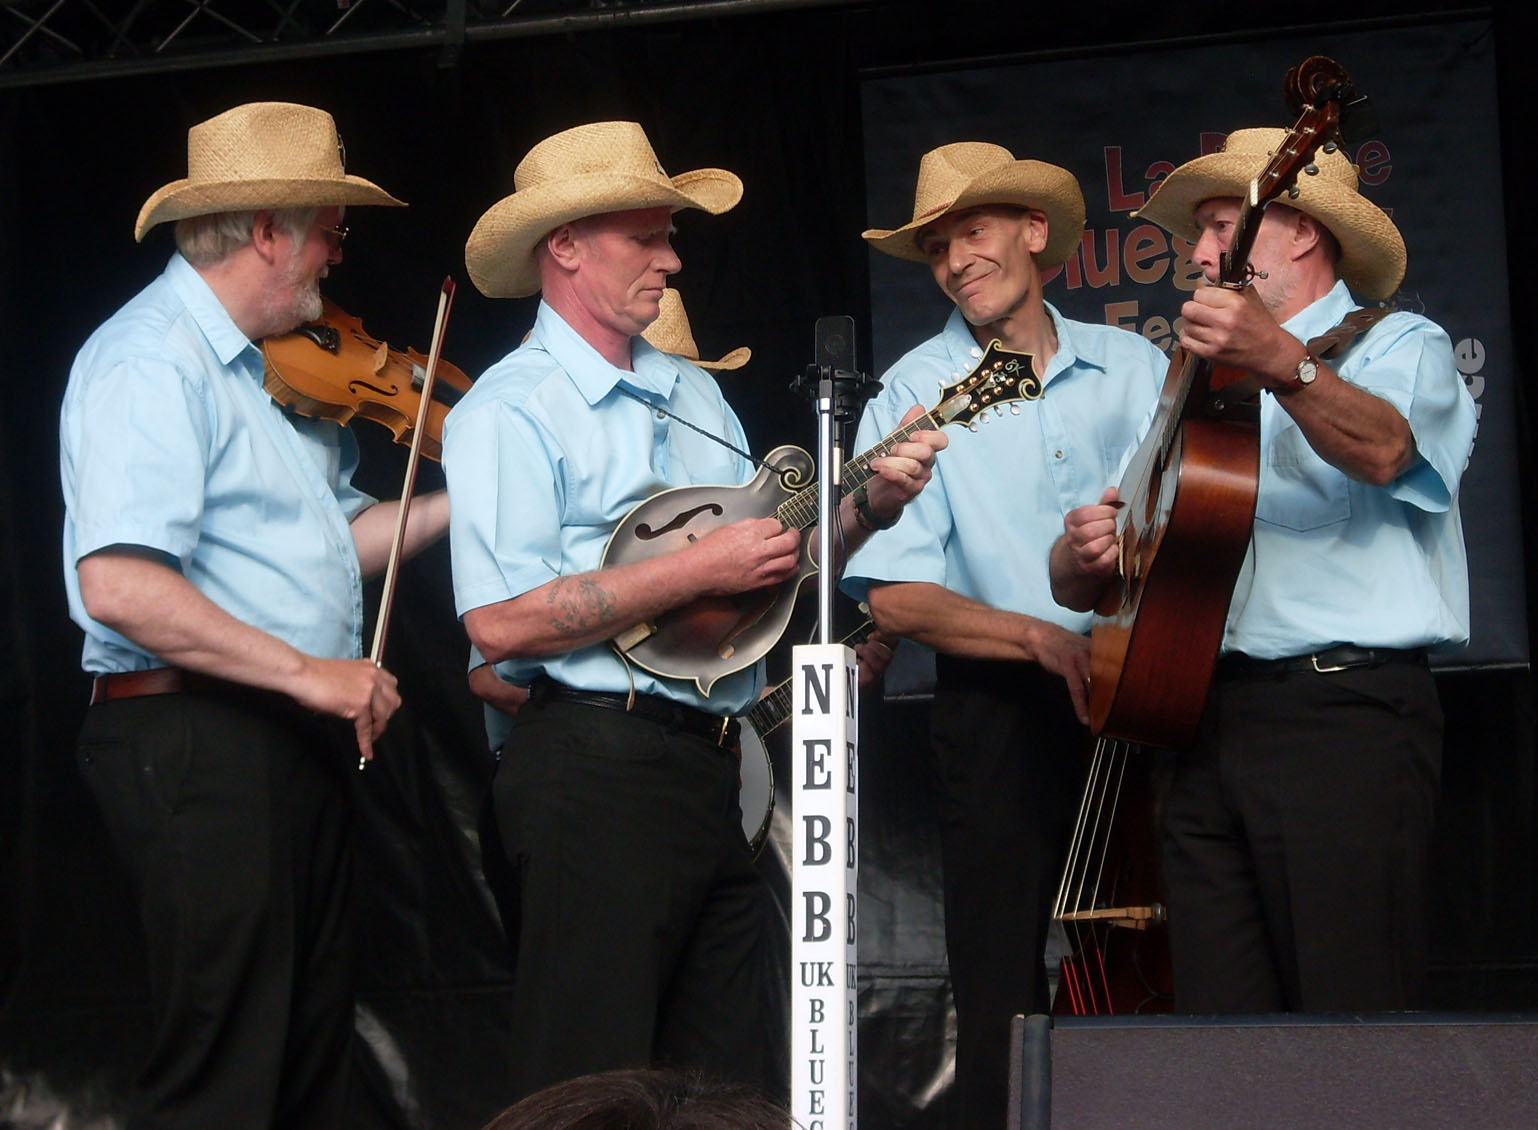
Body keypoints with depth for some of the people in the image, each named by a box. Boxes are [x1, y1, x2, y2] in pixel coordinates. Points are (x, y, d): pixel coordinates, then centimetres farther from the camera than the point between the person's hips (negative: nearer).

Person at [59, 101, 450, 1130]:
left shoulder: (275, 366, 15)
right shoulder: (151, 361, -15)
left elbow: (337, 536, 20)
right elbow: (119, 586, -25)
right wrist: (308, 673, -24)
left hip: (301, 740, 10)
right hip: (199, 736, -10)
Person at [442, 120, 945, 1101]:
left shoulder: (693, 392, 16)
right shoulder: (511, 411, -8)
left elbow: (771, 559, 20)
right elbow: (501, 621, -20)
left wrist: (870, 505, 2)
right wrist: (700, 570, -19)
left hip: (710, 764, 8)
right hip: (597, 765, -8)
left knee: (737, 1082, 12)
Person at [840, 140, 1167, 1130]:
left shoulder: (1136, 368, 8)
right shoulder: (916, 393, 0)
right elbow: (894, 596, -7)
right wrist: (1046, 639, -16)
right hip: (1000, 710, -2)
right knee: (1003, 1001, 0)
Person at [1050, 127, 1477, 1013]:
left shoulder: (1398, 347, 8)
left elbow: (1383, 450, -18)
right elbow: (1084, 587, 21)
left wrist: (1284, 365, -35)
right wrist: (1084, 554, -2)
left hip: (1345, 716, -6)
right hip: (1204, 723, 6)